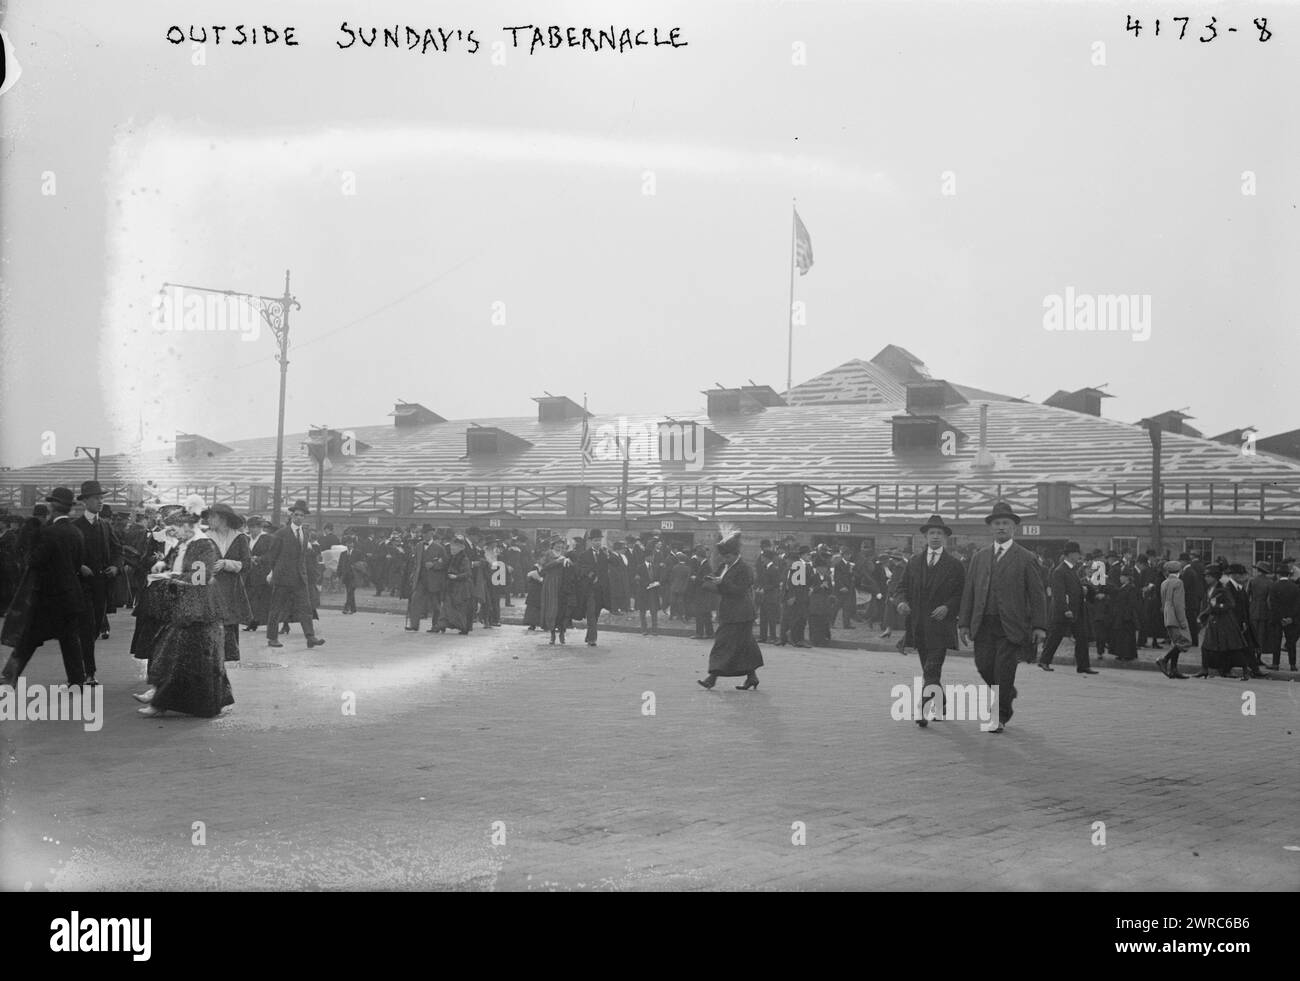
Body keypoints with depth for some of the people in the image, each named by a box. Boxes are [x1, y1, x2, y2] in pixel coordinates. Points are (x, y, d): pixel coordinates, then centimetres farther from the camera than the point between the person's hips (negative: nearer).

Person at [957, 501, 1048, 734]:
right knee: (984, 665, 0)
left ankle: (1001, 717, 7)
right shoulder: (980, 557, 14)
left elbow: (1037, 595, -1)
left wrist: (1039, 626, -9)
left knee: (1004, 669, -7)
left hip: (1011, 625, -4)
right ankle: (1007, 694, 29)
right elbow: (969, 591, 13)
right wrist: (964, 622, 6)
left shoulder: (1025, 558, 2)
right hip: (983, 624, 4)